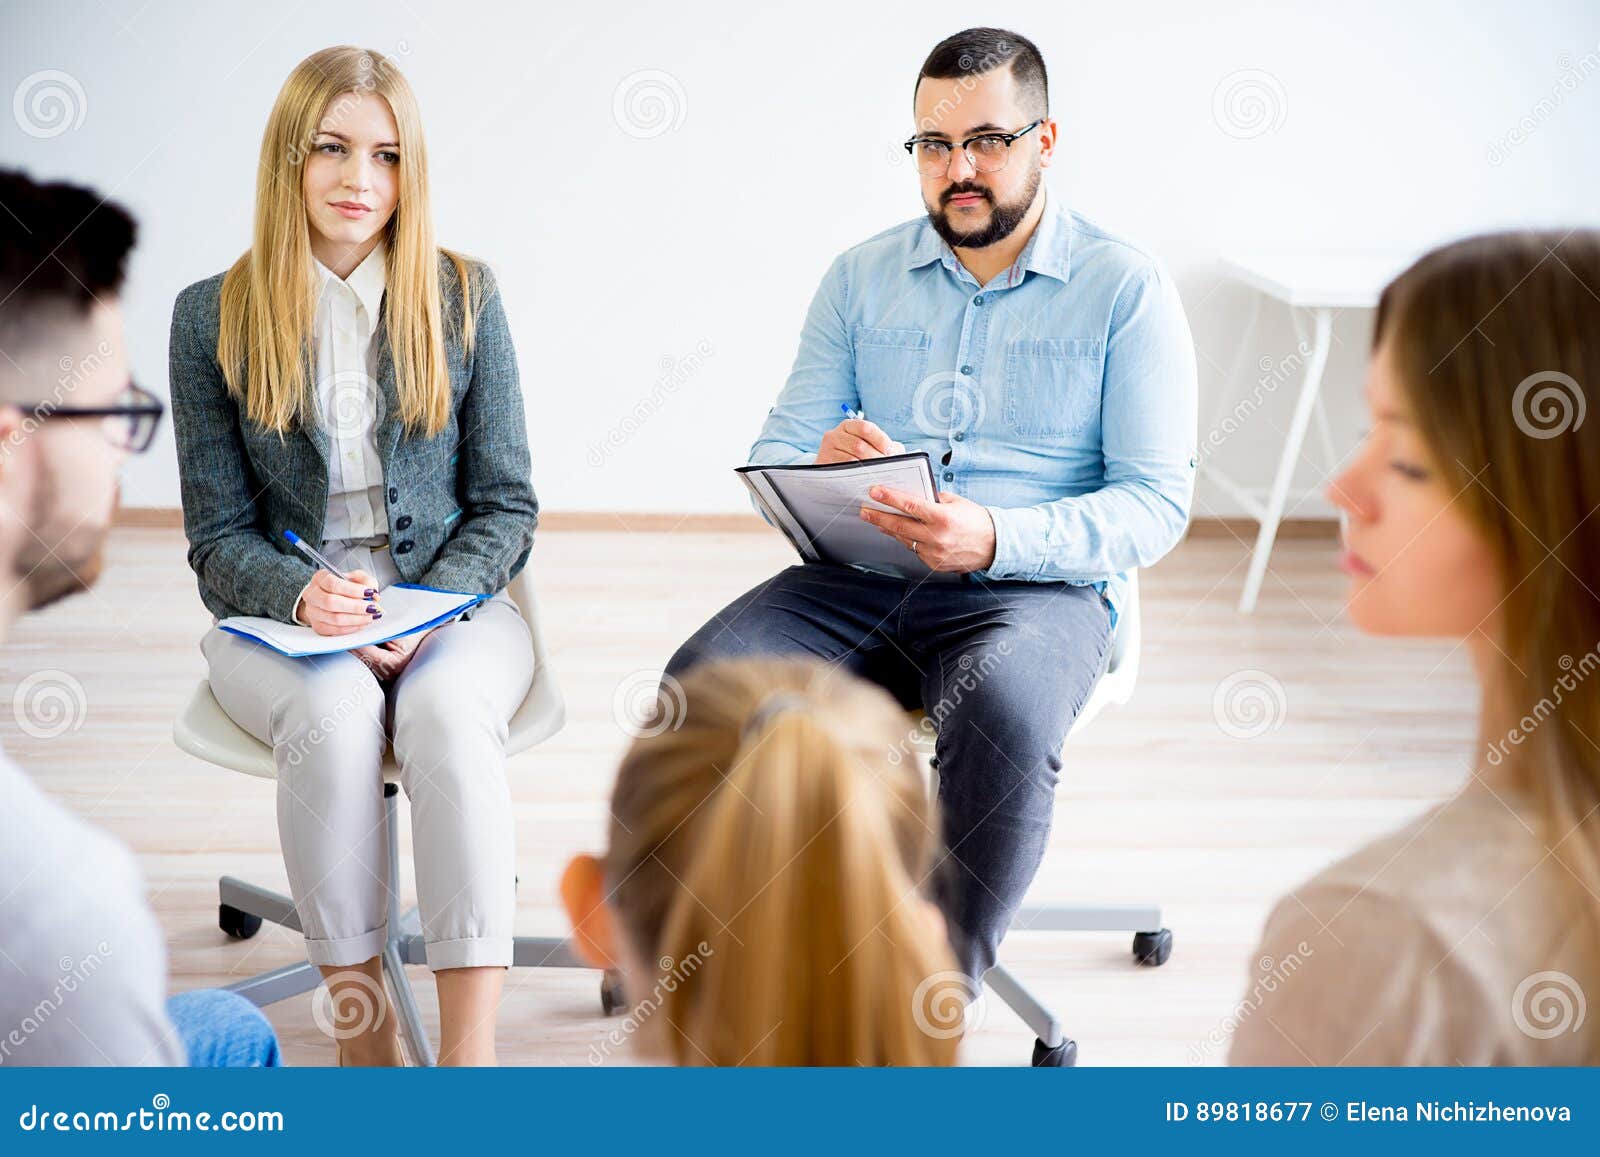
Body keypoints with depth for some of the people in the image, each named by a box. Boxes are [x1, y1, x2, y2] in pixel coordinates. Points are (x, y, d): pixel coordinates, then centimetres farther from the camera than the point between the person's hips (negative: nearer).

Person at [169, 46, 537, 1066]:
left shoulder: (462, 299, 3)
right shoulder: (215, 316, 2)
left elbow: (507, 504, 4)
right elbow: (220, 535, 3)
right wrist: (301, 595, -19)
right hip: (282, 614, 0)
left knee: (451, 713, -34)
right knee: (336, 714, -35)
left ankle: (472, 1052, -36)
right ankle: (363, 1028, -22)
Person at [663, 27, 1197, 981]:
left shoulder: (1126, 287, 2)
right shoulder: (862, 278, 15)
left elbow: (1156, 504, -5)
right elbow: (776, 453, 12)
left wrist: (996, 539, -23)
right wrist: (820, 467, -15)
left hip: (1040, 587, -3)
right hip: (856, 583, 4)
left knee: (1001, 713, -38)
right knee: (705, 680, -26)